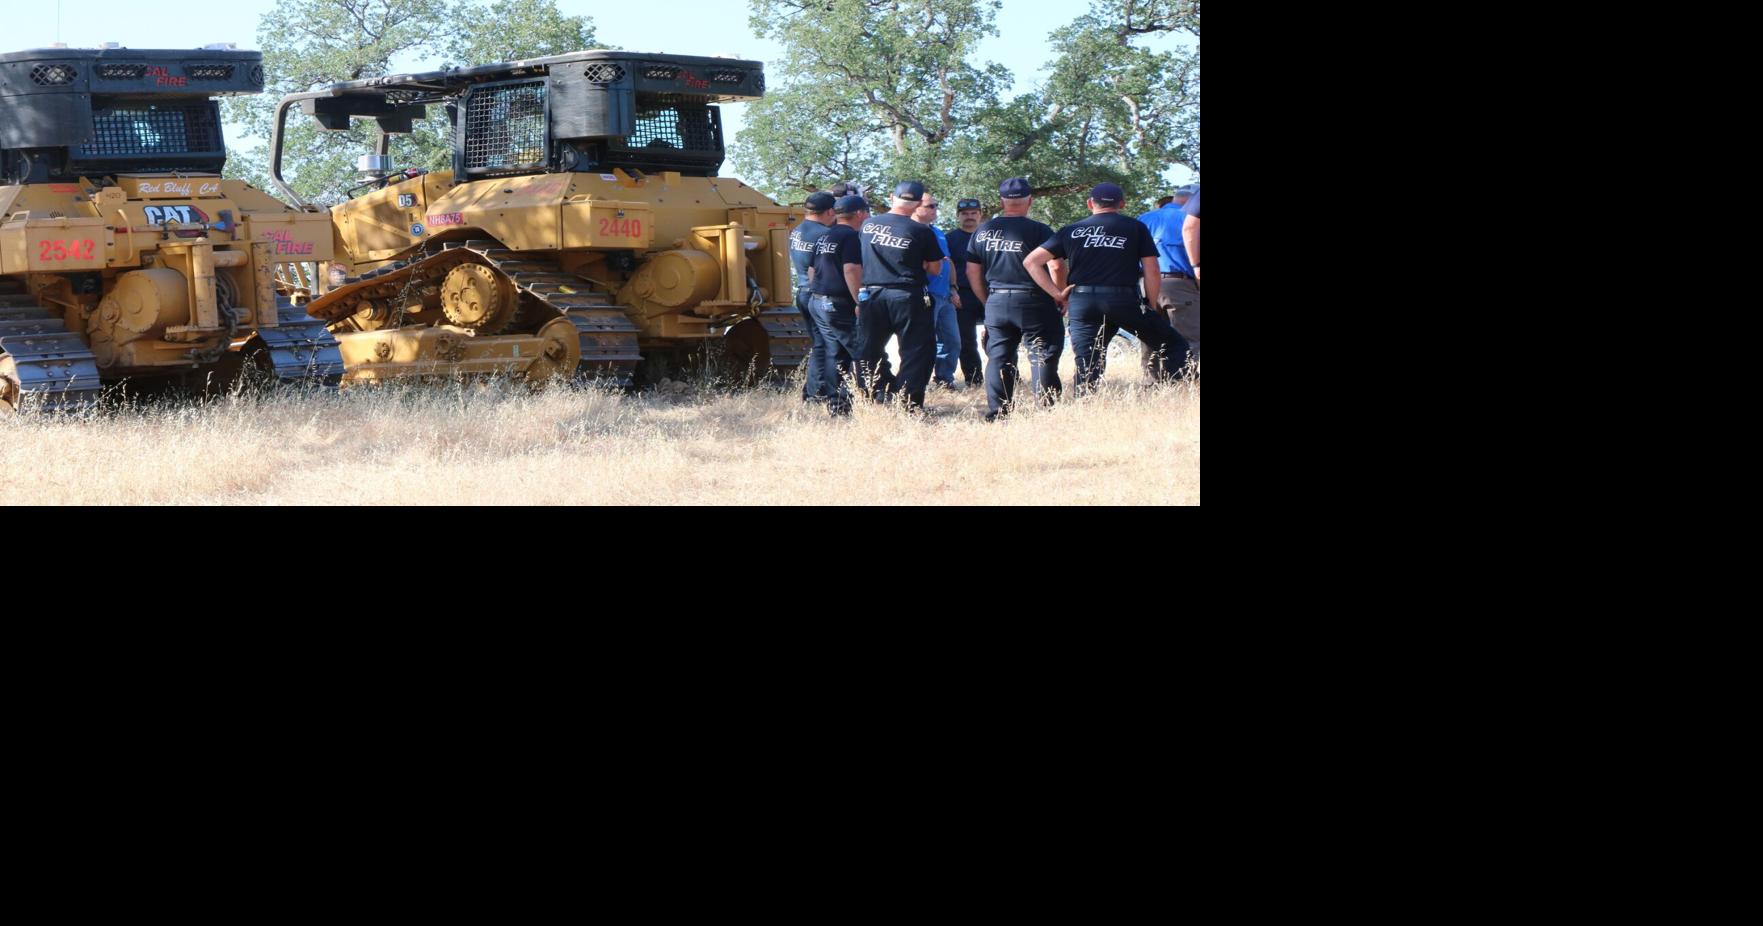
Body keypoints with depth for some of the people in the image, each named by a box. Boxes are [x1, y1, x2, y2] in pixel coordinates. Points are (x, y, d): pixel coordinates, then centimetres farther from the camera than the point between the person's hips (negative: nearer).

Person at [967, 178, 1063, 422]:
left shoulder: (983, 232, 7)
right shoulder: (1039, 231, -8)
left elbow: (973, 273, 11)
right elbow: (1055, 268, -13)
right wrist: (1061, 299, 0)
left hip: (996, 303, 4)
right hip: (1033, 302, -4)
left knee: (998, 358, 10)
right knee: (1043, 356, 1)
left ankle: (996, 414, 9)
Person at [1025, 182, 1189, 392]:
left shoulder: (1072, 231, 14)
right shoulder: (1135, 228, 8)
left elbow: (1031, 261, 9)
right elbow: (1152, 272, 3)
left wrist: (1057, 293, 9)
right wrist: (1151, 306, 14)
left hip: (1081, 302, 3)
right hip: (1124, 299, -3)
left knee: (1087, 368, 6)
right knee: (1174, 345, 9)